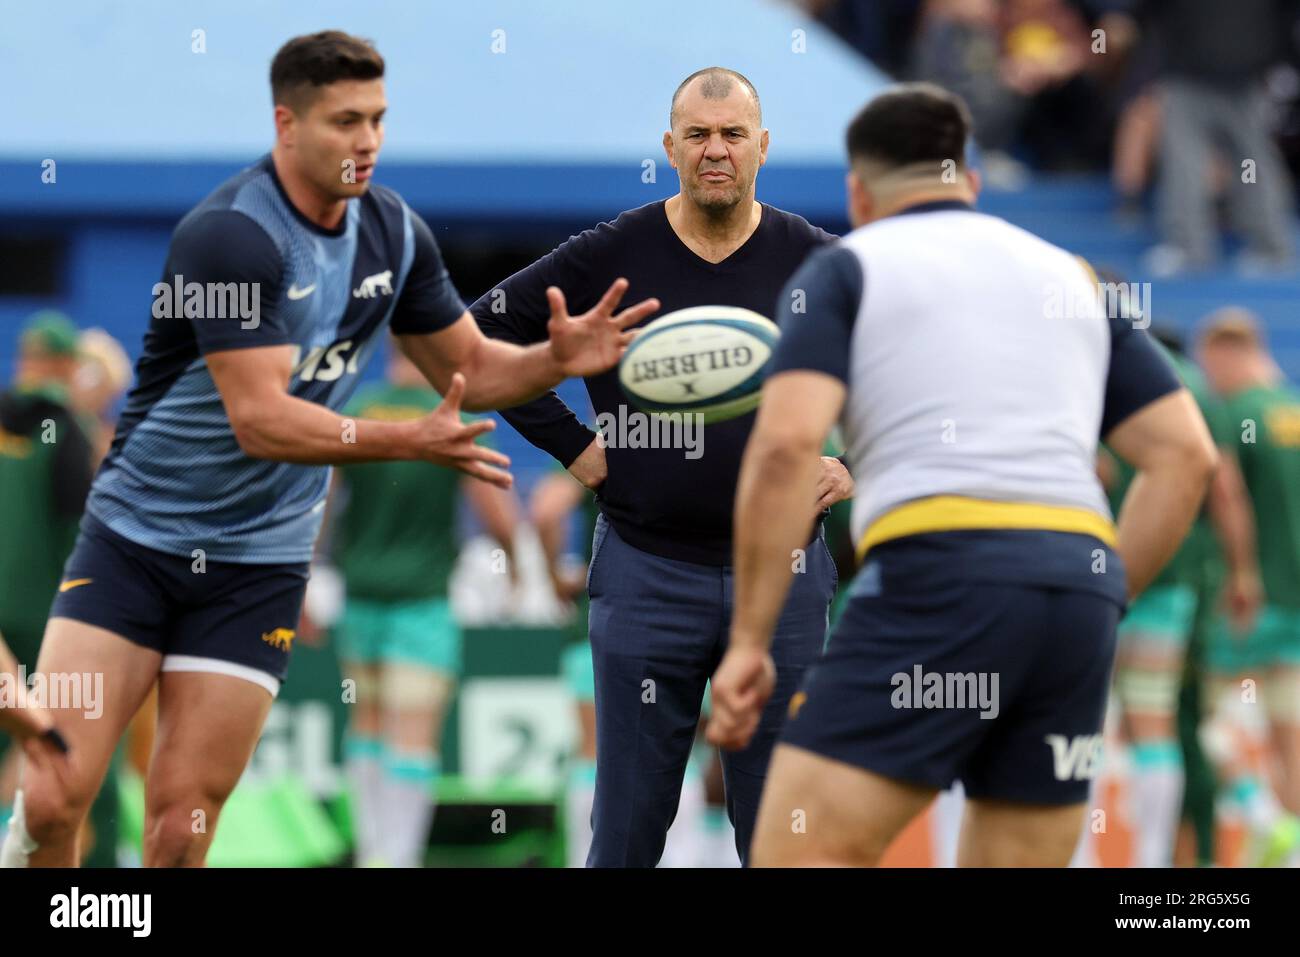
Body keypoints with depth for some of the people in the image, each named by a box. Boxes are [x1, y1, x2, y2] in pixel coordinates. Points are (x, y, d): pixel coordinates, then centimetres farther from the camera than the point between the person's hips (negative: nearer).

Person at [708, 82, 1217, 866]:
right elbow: (1186, 456, 18)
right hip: (1078, 580, 6)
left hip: (936, 573, -5)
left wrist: (749, 640, -3)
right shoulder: (1074, 277, 26)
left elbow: (786, 445, -5)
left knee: (796, 860, -9)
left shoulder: (845, 269, 11)